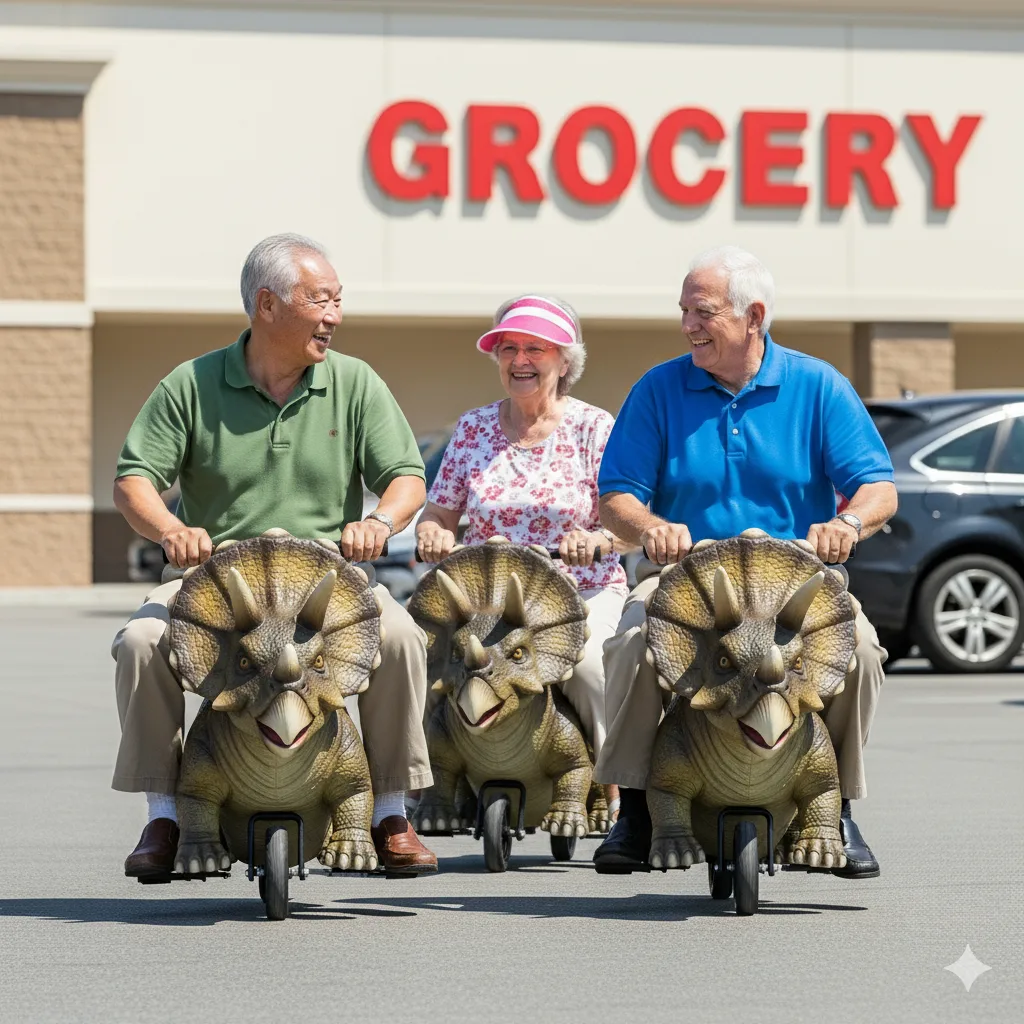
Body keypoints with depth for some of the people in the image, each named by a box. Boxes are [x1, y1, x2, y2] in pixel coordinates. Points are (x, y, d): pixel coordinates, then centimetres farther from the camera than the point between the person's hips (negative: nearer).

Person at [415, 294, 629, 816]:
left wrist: (595, 540, -27)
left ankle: (620, 793, -16)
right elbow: (438, 513, 12)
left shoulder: (592, 428, 3)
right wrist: (433, 535, -12)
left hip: (584, 593, -2)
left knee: (585, 659, -34)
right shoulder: (474, 429, 12)